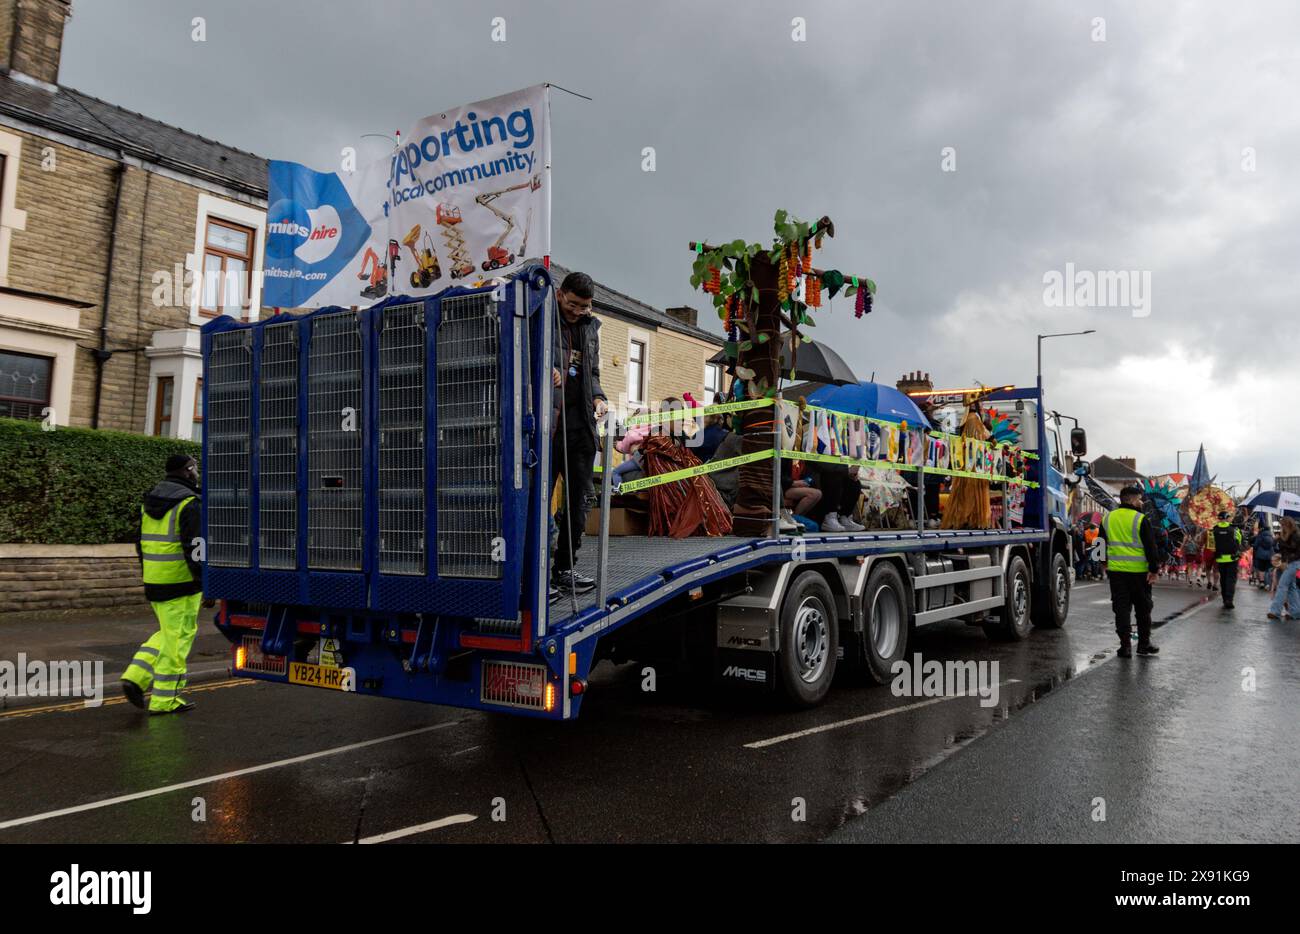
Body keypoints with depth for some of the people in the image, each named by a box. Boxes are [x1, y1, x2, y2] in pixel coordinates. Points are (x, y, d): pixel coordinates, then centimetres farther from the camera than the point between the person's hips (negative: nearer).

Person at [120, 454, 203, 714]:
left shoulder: (149, 501, 12)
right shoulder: (188, 503, -15)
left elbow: (142, 543, 16)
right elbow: (193, 548, -21)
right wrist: (206, 583, -17)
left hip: (154, 581, 8)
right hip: (181, 583, -8)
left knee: (168, 634, 22)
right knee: (177, 639, 1)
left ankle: (136, 677, 8)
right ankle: (165, 700, 7)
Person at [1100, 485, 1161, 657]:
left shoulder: (1107, 518, 7)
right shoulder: (1141, 519, -9)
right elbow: (1150, 546, -10)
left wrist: (1106, 564, 24)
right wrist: (1154, 569, -7)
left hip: (1116, 571, 3)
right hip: (1139, 572, -3)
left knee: (1121, 609, 6)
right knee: (1143, 608, 11)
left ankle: (1125, 646, 2)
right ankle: (1143, 644, 20)